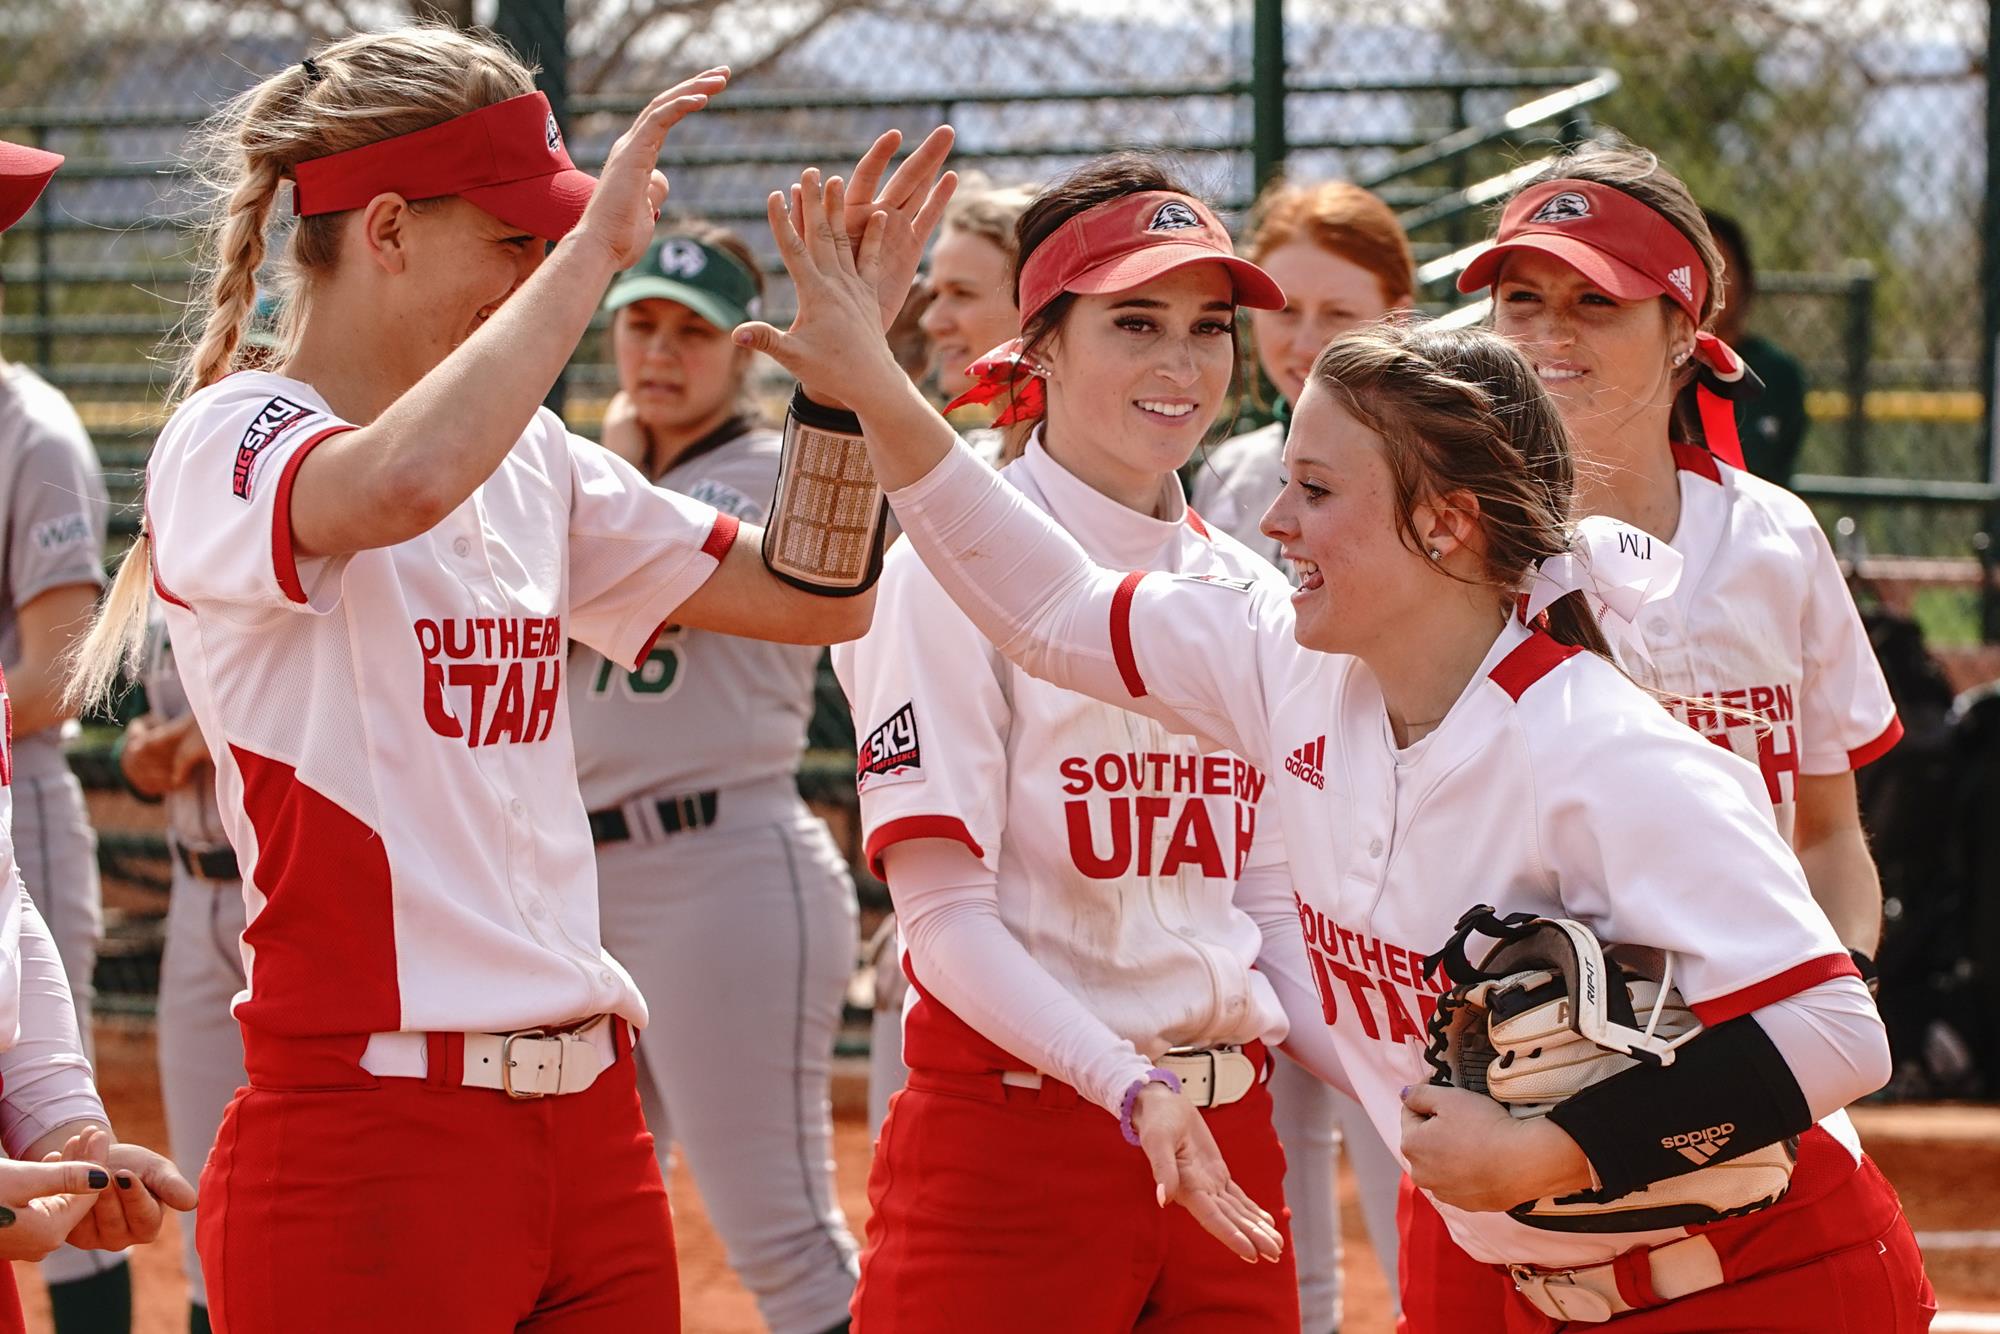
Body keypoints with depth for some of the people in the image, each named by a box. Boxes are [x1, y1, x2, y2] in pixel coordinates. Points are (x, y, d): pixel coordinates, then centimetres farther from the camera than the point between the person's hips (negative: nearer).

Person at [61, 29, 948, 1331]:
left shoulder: (531, 456, 15)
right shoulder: (228, 441, -7)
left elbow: (815, 599, 15)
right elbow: (404, 484, -32)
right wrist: (595, 248, -22)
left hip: (590, 1124, 7)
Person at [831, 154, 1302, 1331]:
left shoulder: (1248, 590, 12)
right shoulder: (953, 572, -6)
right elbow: (944, 912, -13)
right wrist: (1127, 1086, -24)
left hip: (1227, 1137, 6)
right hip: (1015, 1136, -5)